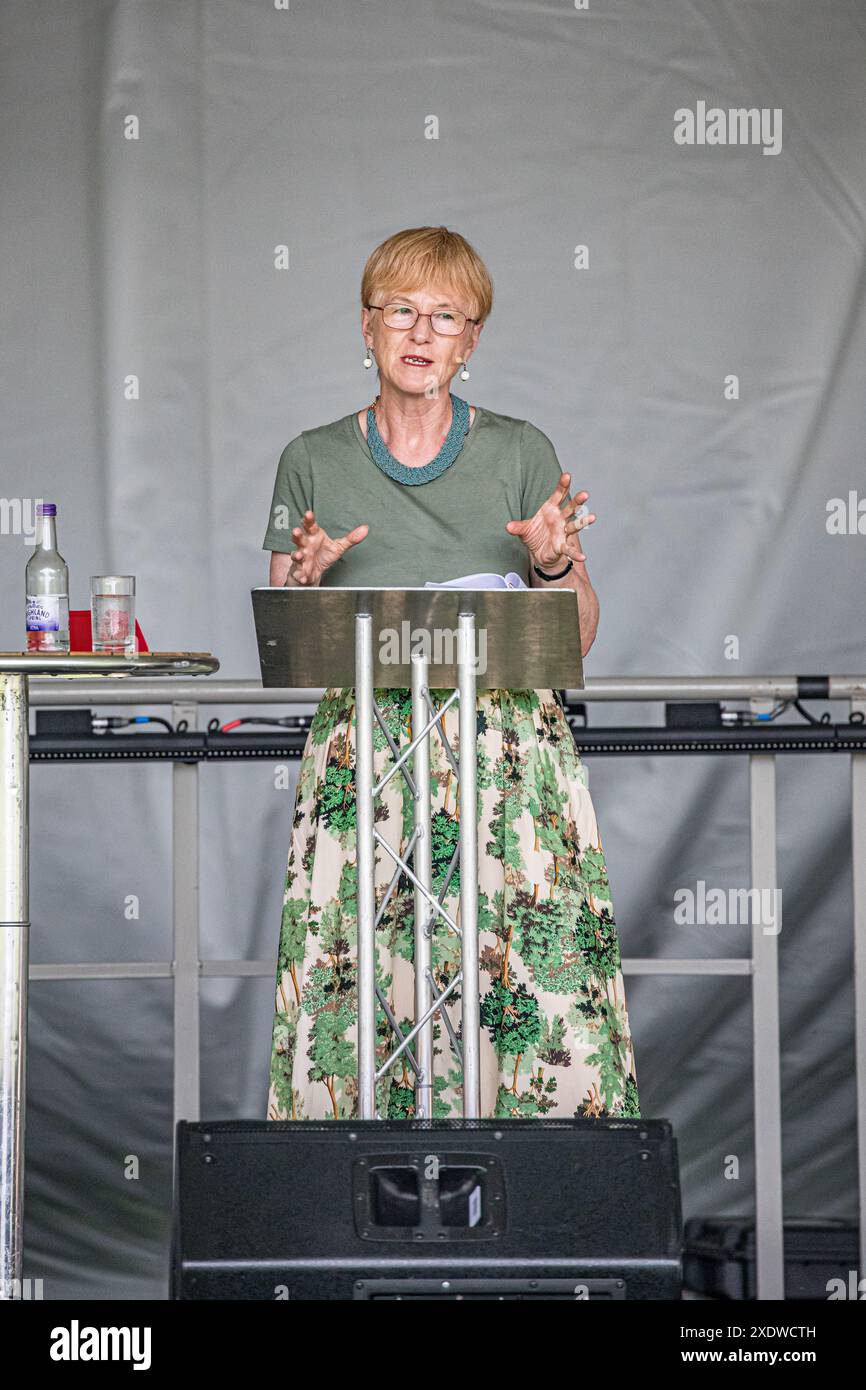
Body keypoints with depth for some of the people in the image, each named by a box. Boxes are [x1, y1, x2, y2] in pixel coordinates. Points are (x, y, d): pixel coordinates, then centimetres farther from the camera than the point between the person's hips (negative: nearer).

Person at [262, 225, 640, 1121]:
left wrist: (557, 566, -9)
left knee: (535, 972, -12)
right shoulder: (312, 461, 11)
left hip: (507, 752, 0)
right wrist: (307, 579, -8)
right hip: (362, 752, 0)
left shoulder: (521, 454, 9)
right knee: (352, 980, -10)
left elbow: (579, 636, 11)